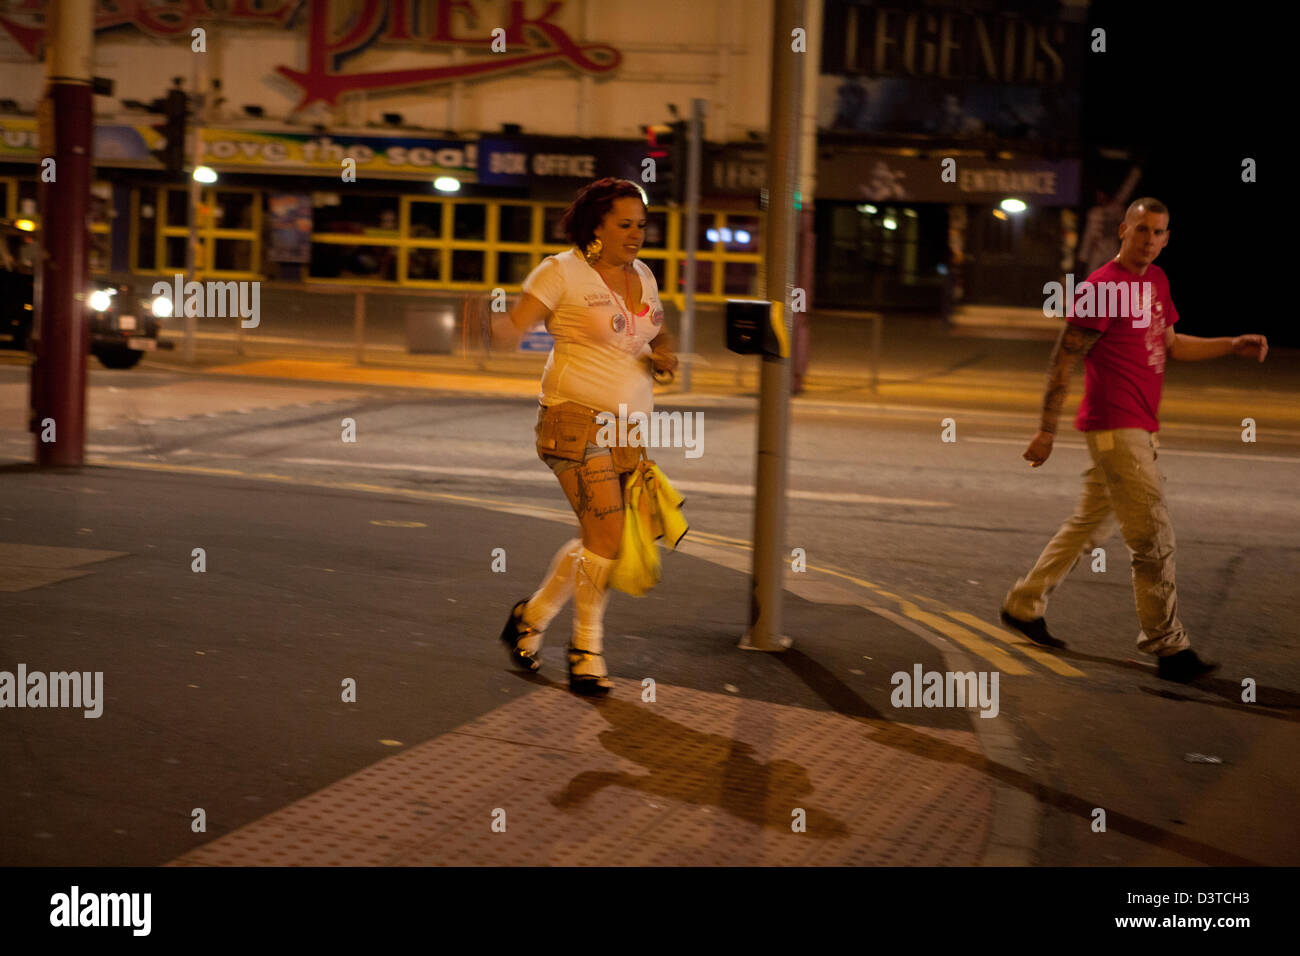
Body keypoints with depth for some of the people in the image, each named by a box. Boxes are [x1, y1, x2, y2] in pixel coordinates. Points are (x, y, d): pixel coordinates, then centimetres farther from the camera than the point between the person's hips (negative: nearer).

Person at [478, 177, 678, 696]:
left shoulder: (642, 276, 14)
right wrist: (486, 320, -35)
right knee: (607, 534, -15)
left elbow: (658, 334, 27)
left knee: (598, 541, 9)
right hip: (577, 419, -7)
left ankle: (532, 617, 29)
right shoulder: (563, 271, -6)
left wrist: (664, 356, 5)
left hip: (630, 425, 7)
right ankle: (588, 649, 0)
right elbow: (514, 325, -13)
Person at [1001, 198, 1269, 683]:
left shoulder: (1156, 280, 13)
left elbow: (1172, 345, 24)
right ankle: (1168, 647, -1)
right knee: (1154, 537, -8)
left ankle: (1024, 604, 28)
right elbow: (1062, 361, -12)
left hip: (1139, 430, 9)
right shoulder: (1102, 287, -14)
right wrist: (1046, 430, -13)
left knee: (1089, 525, 17)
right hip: (1114, 427, -9)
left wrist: (1234, 345, 13)